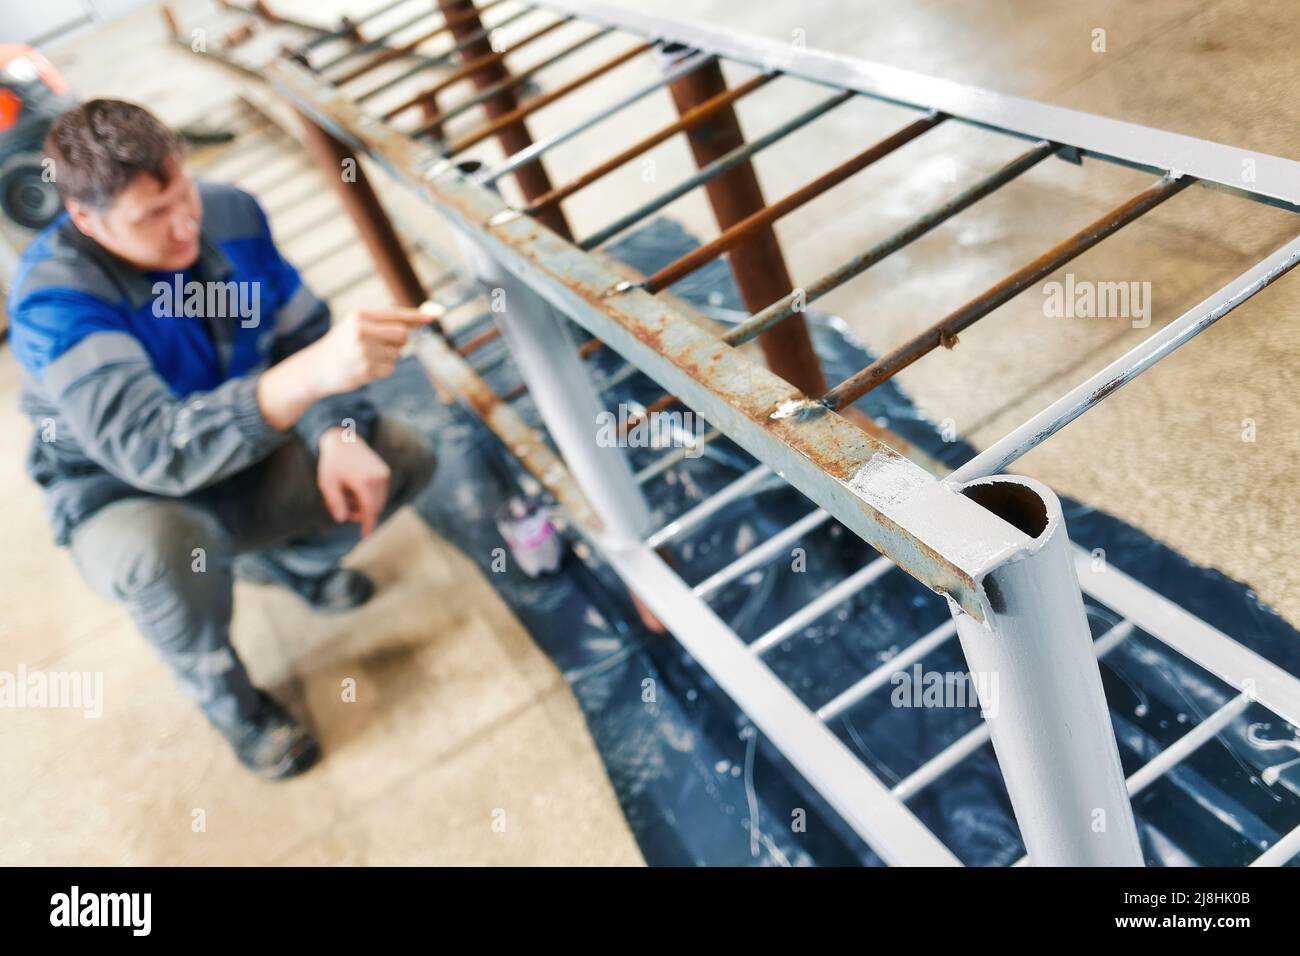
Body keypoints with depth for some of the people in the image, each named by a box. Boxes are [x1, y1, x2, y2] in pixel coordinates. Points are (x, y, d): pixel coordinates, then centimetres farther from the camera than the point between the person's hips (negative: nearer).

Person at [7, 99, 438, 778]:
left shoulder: (231, 214, -14)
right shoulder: (53, 298, -31)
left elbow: (303, 331, -3)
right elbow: (152, 448, -46)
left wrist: (338, 434, -25)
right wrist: (310, 375, -61)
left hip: (248, 456, 5)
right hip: (123, 499, -5)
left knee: (401, 456, -12)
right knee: (168, 551, -39)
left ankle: (287, 561, 20)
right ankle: (224, 696, -4)